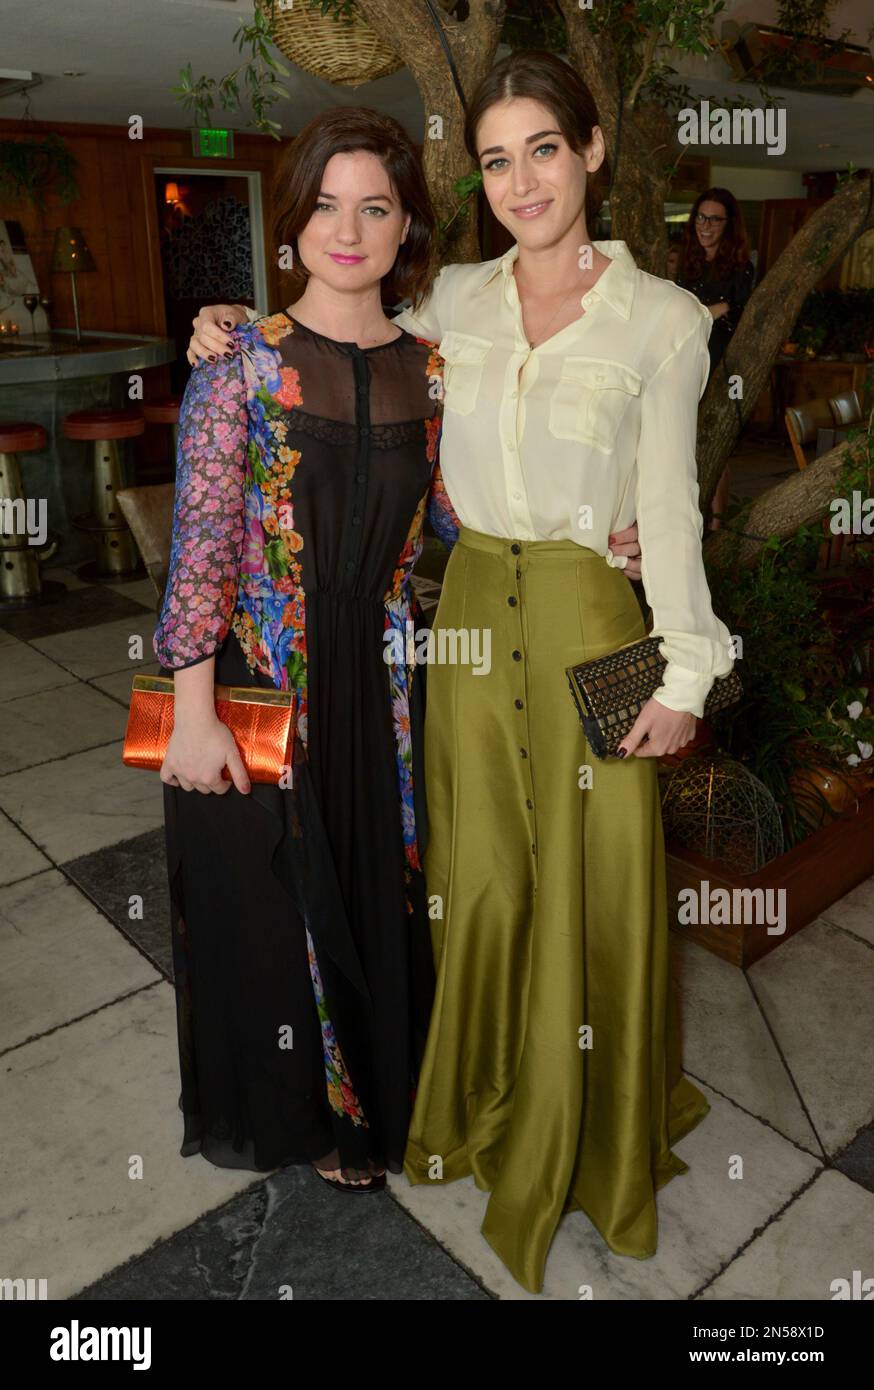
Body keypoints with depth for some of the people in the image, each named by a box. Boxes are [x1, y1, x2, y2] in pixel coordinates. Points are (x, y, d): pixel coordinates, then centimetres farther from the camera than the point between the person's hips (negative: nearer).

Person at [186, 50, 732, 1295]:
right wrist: (241, 334, 5)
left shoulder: (661, 316, -3)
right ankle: (490, 1110, 39)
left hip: (592, 618, -3)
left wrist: (684, 673, -7)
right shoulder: (459, 297, 6)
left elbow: (670, 507, -4)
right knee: (483, 874, 13)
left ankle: (592, 1133, 34)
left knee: (595, 884, 6)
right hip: (474, 608, 3)